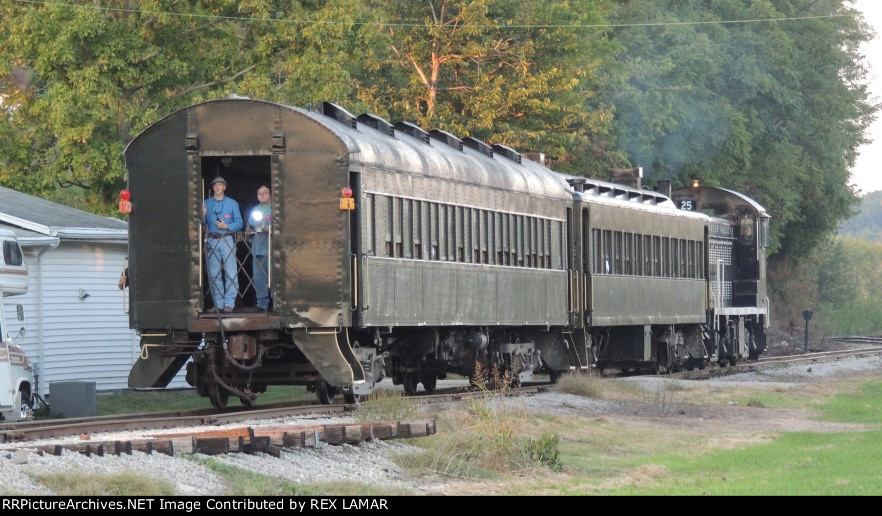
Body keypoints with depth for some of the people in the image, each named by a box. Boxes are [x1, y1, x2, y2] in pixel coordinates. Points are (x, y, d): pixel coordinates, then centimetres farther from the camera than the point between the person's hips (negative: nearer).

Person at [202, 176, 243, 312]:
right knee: (214, 274, 2)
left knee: (231, 273, -8)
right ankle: (218, 303, 8)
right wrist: (203, 215, -14)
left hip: (227, 240, -2)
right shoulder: (206, 203, 11)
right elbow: (203, 223, 6)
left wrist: (227, 226, -12)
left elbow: (239, 223, 3)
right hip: (211, 241, 2)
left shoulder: (232, 204, 8)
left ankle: (229, 303, -7)